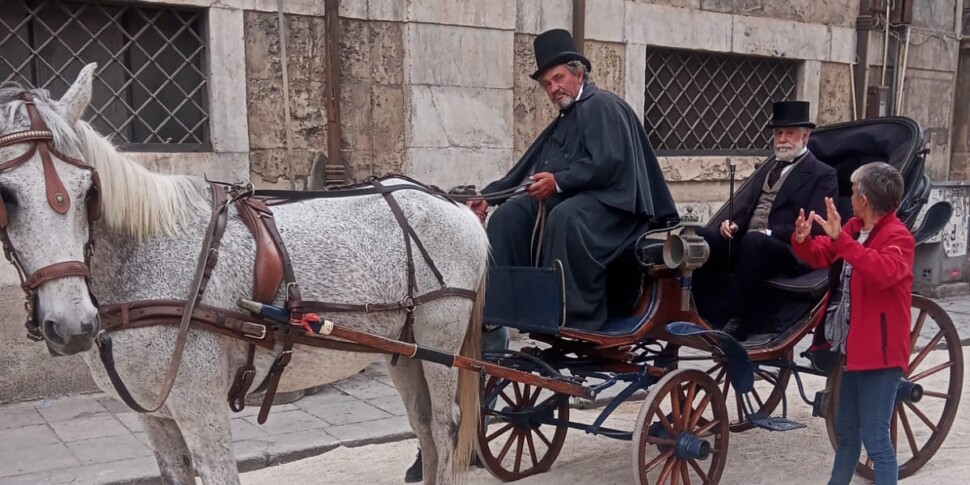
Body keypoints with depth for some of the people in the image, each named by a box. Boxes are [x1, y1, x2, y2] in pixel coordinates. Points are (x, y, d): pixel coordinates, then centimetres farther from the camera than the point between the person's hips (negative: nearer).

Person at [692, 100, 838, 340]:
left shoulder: (823, 175, 3)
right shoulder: (769, 168, 24)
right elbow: (745, 203, 22)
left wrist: (771, 233, -20)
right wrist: (732, 222, -2)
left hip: (788, 250, -7)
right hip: (746, 242, 7)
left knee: (753, 242, -39)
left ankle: (737, 321, -31)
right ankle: (715, 316, -16)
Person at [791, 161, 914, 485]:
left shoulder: (898, 237, -16)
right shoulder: (853, 228, 8)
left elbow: (883, 271, -35)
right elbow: (820, 256, 14)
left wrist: (841, 238, -42)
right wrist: (802, 240, -9)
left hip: (879, 350, -9)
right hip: (851, 345, 9)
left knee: (874, 437, -3)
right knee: (846, 431, 21)